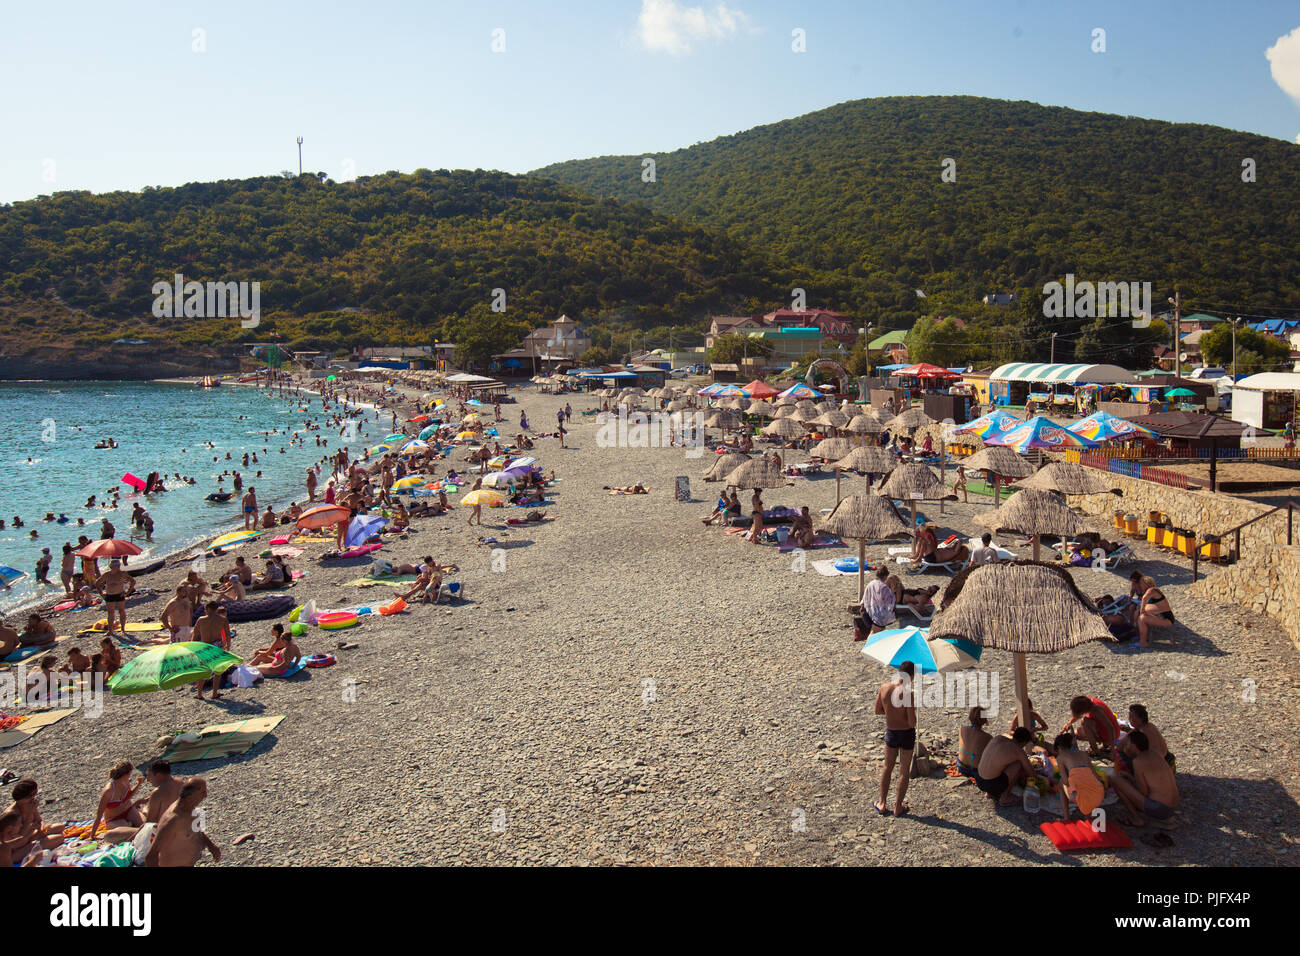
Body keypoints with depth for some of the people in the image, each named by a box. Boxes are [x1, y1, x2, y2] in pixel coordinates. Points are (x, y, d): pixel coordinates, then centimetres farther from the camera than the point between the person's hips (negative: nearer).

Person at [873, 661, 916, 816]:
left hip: (890, 732, 4)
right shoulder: (907, 693, -26)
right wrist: (912, 711, -4)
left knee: (887, 768, 22)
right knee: (904, 771, 13)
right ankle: (898, 807, 23)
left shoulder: (884, 687, -10)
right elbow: (912, 723, -23)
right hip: (907, 734, -4)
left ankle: (882, 804, 29)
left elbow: (878, 710, 2)